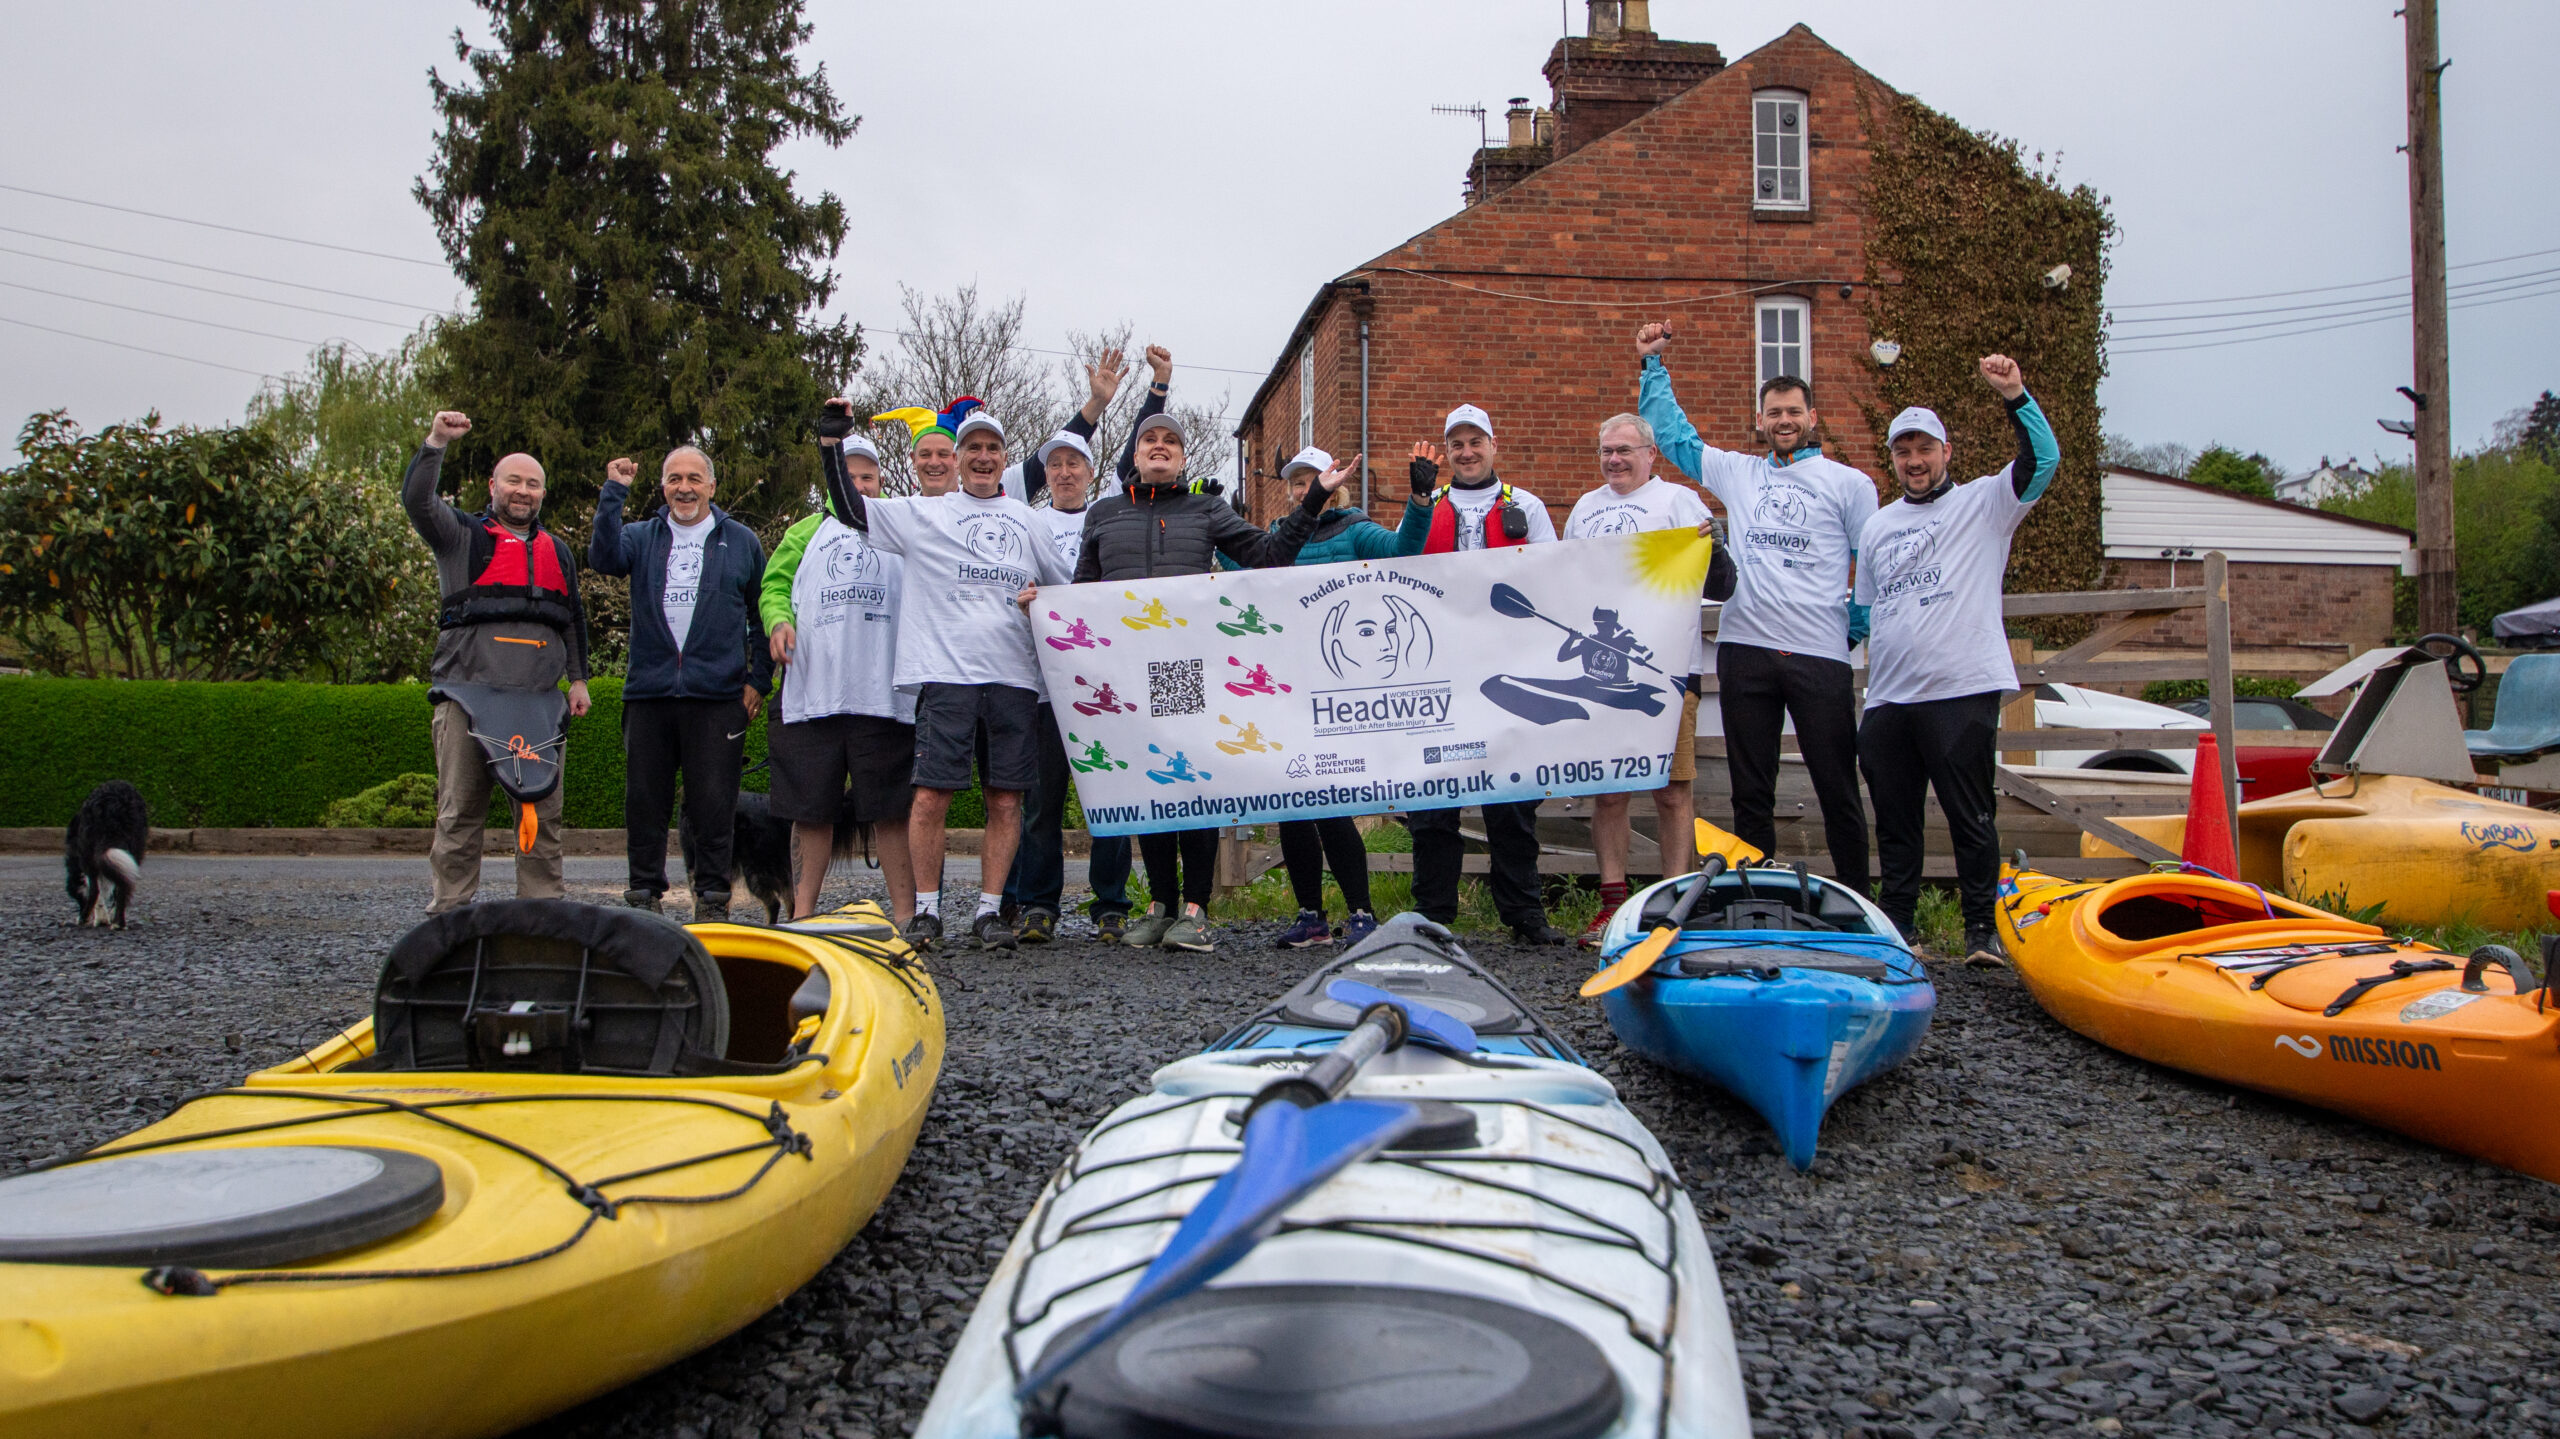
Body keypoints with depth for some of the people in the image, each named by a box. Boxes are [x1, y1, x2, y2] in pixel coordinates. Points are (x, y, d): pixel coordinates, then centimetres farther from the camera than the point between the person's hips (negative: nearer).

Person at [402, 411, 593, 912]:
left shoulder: (557, 551, 22)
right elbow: (416, 500, -7)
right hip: (467, 693, -3)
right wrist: (436, 442, -16)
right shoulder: (462, 536, 11)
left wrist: (578, 678, 18)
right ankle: (451, 908, 4)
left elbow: (574, 619, 25)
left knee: (543, 810, 2)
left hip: (539, 698, 3)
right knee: (460, 810, -2)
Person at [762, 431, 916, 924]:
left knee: (890, 809, -3)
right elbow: (774, 586, 15)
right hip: (811, 694, 2)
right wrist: (778, 620, -6)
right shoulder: (806, 532, 22)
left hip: (884, 694, -2)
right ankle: (802, 914, 12)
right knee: (810, 808, 4)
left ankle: (904, 911, 2)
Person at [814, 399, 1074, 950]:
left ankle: (989, 910, 9)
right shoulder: (924, 513, 11)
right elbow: (853, 508, 6)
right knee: (932, 794, -7)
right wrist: (833, 443, 0)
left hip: (1014, 677, 3)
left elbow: (1065, 587, 26)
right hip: (945, 673, -3)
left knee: (1006, 800, 1)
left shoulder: (1025, 519, 20)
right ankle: (927, 911, 5)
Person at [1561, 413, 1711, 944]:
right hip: (1598, 665, 4)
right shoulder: (1585, 508, 21)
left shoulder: (1679, 500, 7)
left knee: (1672, 787, -3)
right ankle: (1613, 898, 11)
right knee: (1605, 788, 5)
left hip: (1665, 665, -4)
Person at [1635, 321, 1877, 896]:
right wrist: (1651, 365, 16)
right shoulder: (1736, 473, 14)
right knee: (1750, 793, 8)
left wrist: (1856, 630, 0)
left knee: (1838, 791, 2)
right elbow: (1672, 431, 21)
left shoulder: (1849, 483, 6)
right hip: (1743, 650, 3)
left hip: (1820, 656, -3)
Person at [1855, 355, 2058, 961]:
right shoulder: (1876, 528, 18)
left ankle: (1982, 926, 7)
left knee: (1970, 817, -2)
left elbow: (2043, 460, -12)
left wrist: (2015, 395, -23)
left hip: (1961, 693, -5)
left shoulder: (1982, 505, 4)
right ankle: (1896, 926, 19)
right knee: (1895, 820, 10)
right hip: (1888, 701, 5)